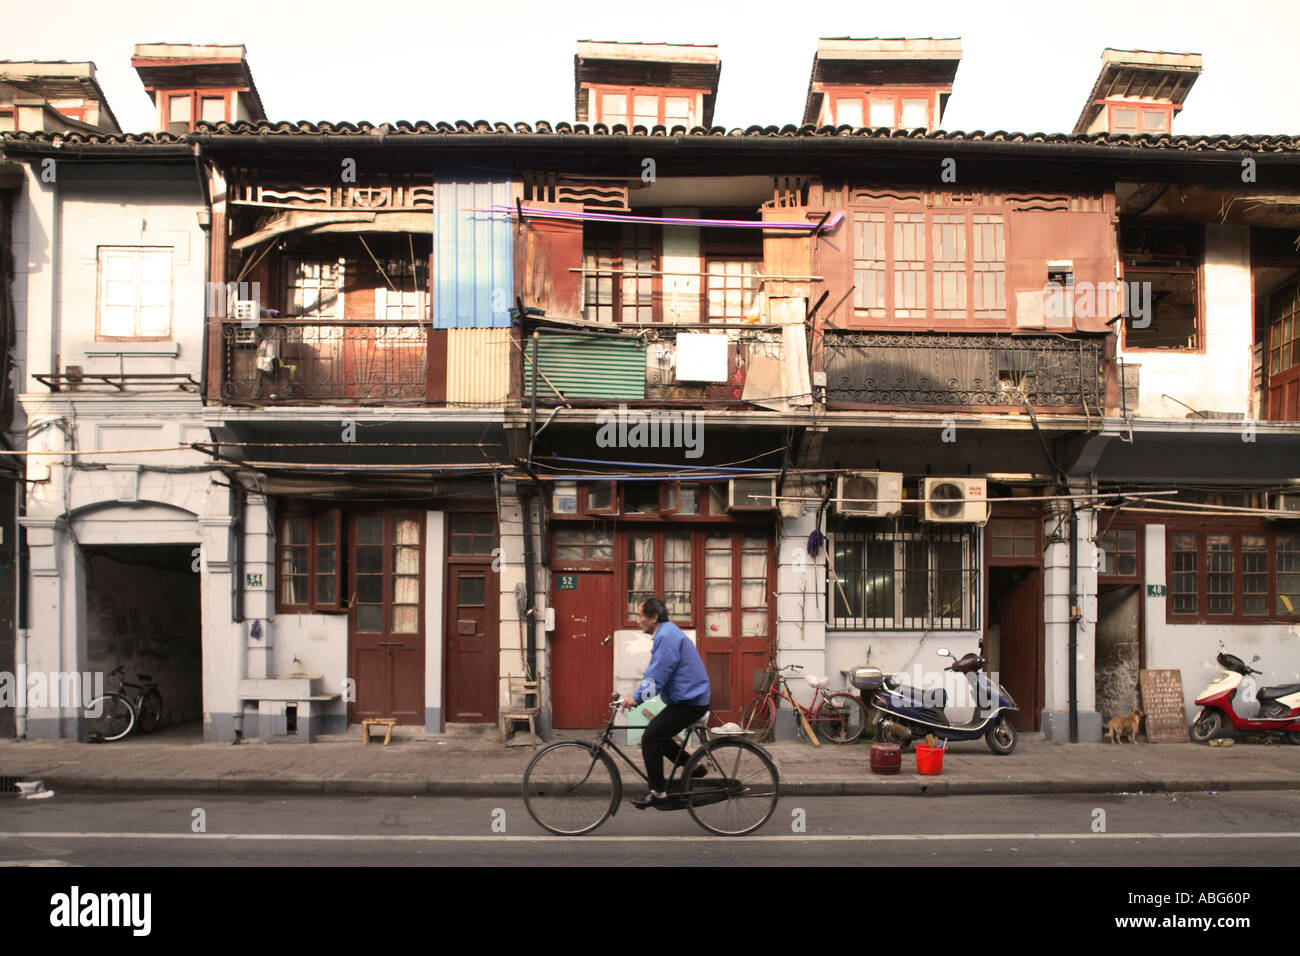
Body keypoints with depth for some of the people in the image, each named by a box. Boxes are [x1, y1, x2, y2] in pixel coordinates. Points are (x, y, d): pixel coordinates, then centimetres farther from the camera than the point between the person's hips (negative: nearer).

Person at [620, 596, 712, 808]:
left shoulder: (667, 636, -18)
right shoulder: (667, 633, 17)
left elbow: (657, 676, -22)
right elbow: (656, 674, 23)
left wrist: (637, 697, -17)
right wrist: (637, 694, 17)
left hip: (689, 701, -11)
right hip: (688, 697, 11)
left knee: (650, 737, -10)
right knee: (657, 735, 16)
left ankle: (658, 791, -4)